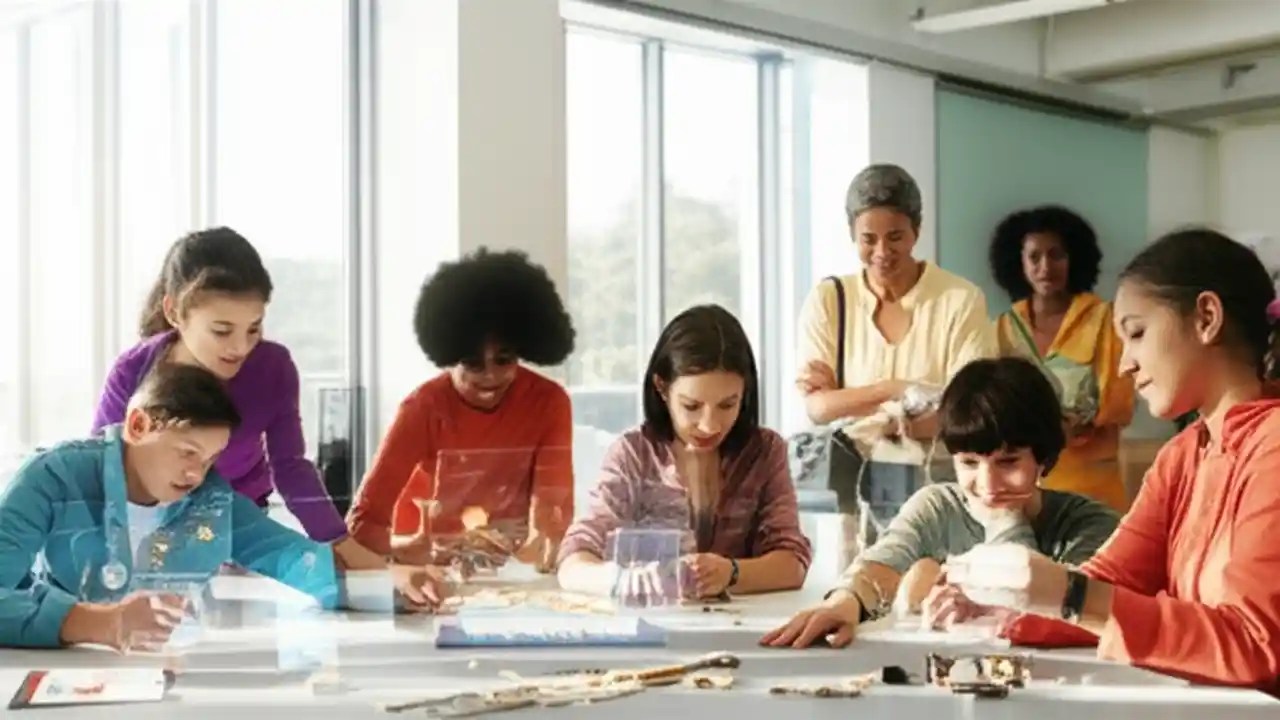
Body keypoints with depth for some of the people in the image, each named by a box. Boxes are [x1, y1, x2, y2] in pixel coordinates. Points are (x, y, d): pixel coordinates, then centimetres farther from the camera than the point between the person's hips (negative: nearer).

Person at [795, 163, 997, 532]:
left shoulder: (961, 300, -4)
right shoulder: (827, 300, 2)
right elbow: (817, 407, -6)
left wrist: (847, 403, -10)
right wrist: (896, 390, -19)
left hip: (939, 485, -1)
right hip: (854, 485, 2)